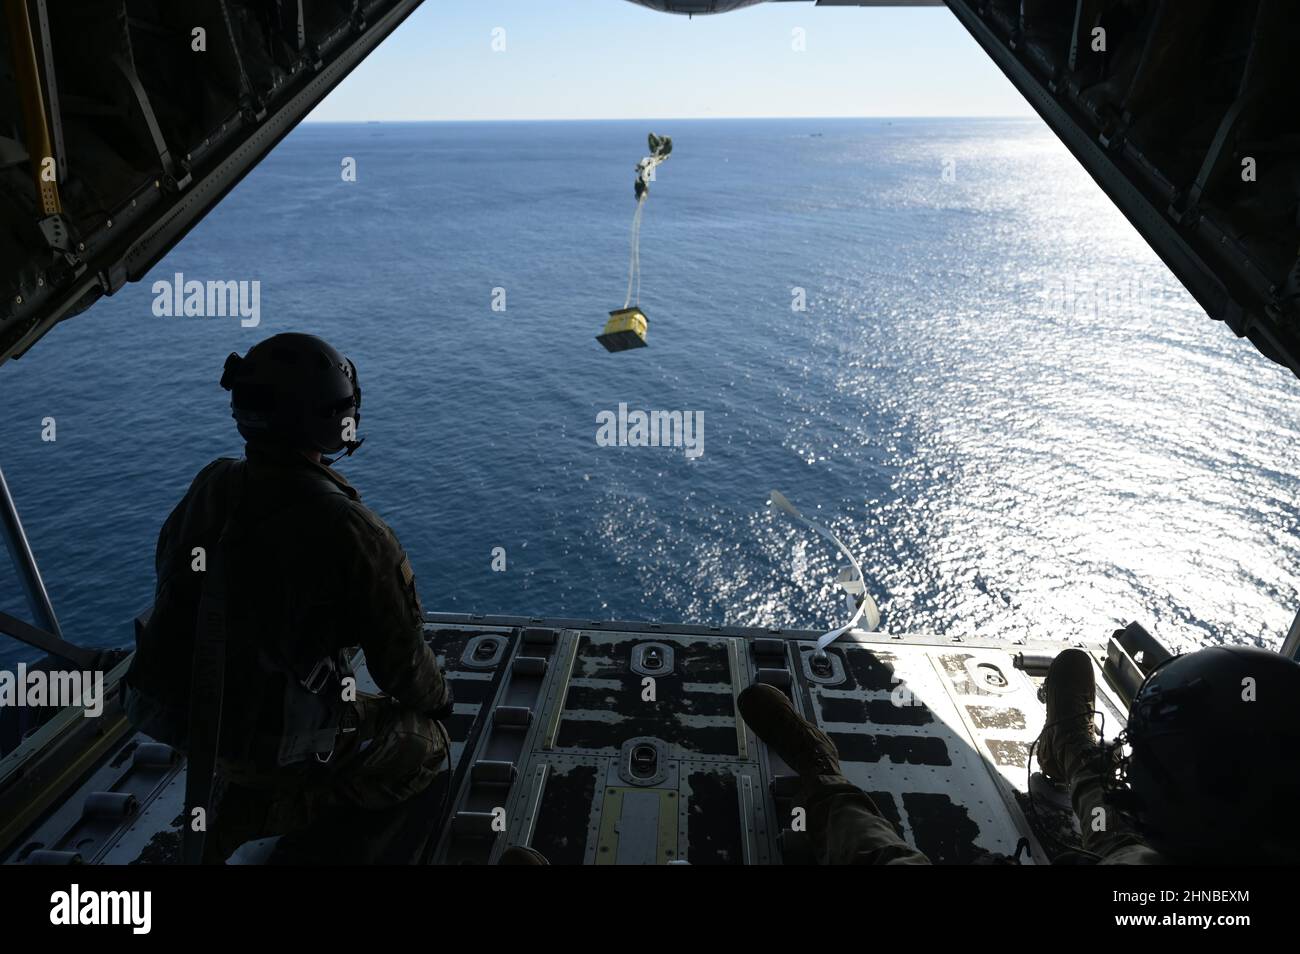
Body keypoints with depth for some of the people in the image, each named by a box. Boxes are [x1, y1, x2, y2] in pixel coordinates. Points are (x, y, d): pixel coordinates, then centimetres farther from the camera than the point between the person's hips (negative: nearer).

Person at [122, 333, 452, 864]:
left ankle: (238, 793, 15)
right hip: (275, 740, -7)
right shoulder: (350, 532, -28)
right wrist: (439, 698, 7)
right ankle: (258, 814, 2)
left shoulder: (209, 488, -9)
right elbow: (401, 660, -16)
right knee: (427, 746, 14)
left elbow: (174, 590, 7)